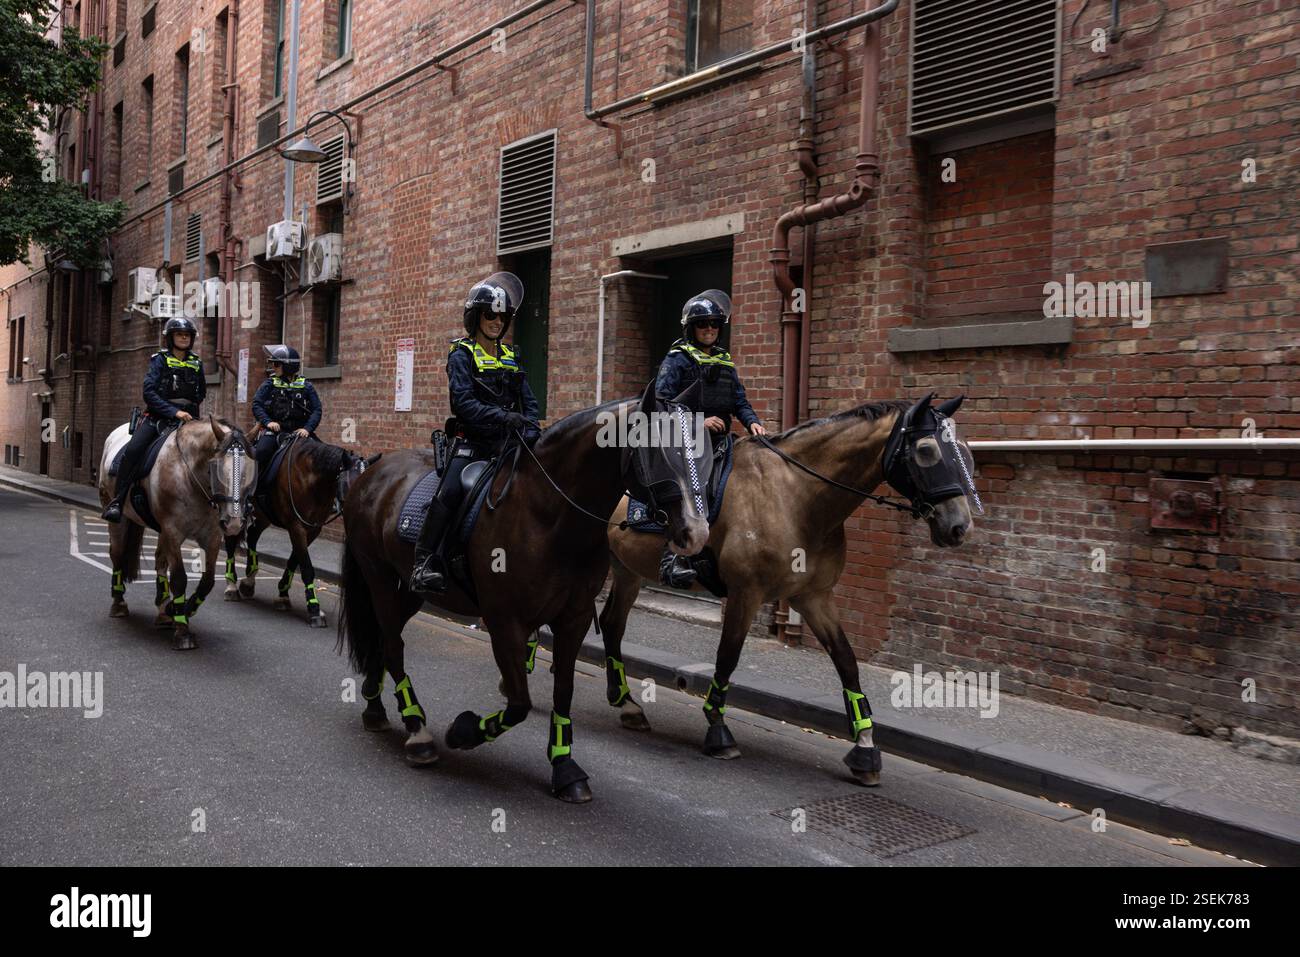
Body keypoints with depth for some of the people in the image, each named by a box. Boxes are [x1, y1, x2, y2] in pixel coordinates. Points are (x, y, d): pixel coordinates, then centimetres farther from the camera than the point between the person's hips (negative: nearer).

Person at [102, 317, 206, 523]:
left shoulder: (197, 364, 14)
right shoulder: (160, 360, 3)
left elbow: (201, 394, 29)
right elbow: (149, 392, -9)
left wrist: (190, 410, 13)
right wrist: (174, 411, -18)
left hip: (186, 419, 4)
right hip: (157, 416, -4)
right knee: (133, 450, -25)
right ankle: (116, 502, -20)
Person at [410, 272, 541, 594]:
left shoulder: (511, 356, 17)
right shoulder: (462, 355, 0)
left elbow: (528, 401, 14)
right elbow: (464, 403, -13)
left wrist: (531, 428, -7)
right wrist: (503, 417, -26)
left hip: (507, 441, 6)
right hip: (473, 441, -6)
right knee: (449, 491, -26)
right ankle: (424, 562, -21)